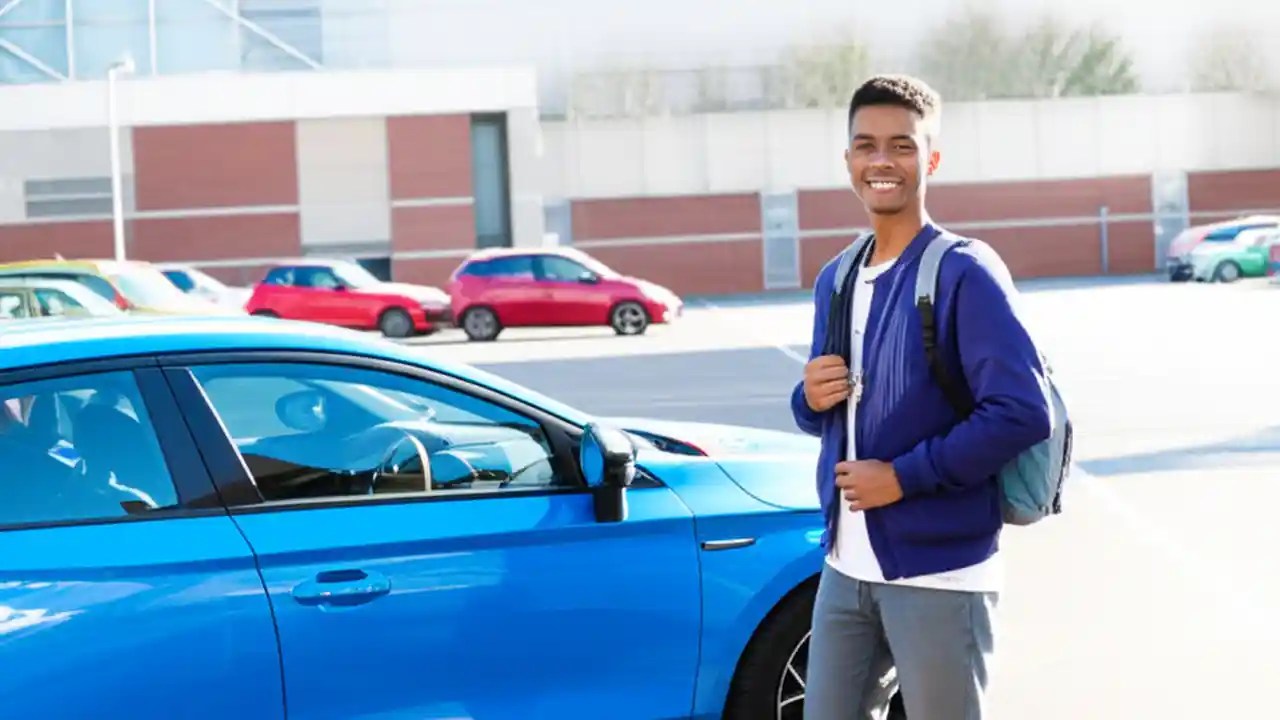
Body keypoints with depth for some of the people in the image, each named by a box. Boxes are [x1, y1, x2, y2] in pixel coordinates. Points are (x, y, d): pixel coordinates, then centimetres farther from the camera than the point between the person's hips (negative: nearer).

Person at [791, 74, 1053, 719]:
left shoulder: (964, 272, -12)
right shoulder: (835, 280, 11)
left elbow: (1022, 412, -19)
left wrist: (905, 476, -19)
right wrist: (810, 398, -3)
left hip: (938, 574, -7)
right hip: (846, 567, 7)